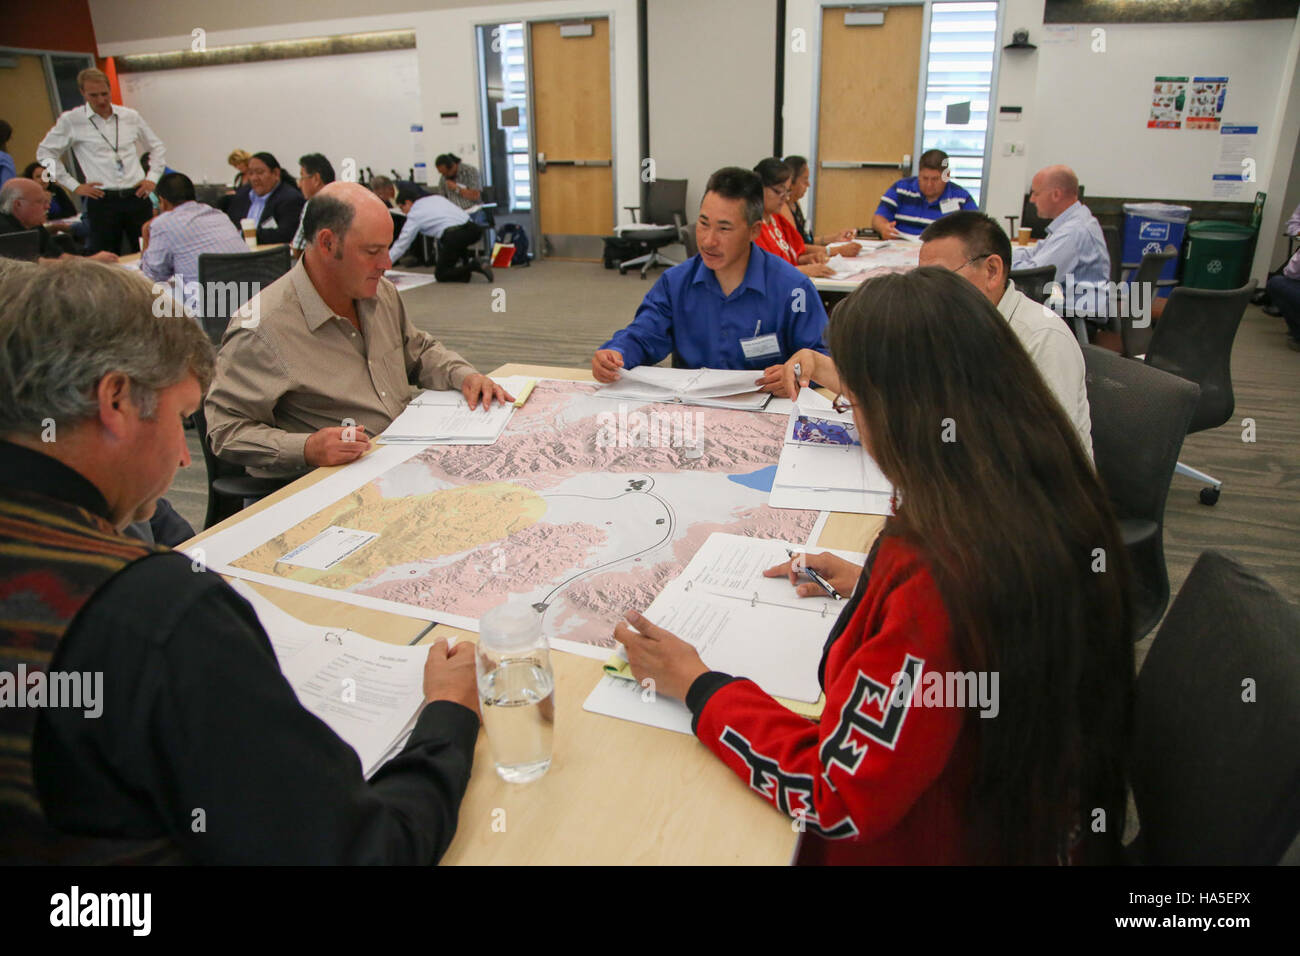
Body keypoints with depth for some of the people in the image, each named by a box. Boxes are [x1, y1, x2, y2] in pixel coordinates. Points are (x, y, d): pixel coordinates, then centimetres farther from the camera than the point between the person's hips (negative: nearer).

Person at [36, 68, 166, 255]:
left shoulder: (131, 117, 9)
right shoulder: (71, 121, 2)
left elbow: (157, 148, 20)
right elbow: (45, 153, 8)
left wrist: (153, 178, 7)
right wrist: (73, 186, 1)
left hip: (137, 196, 2)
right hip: (102, 200, -2)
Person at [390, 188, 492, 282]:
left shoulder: (414, 214, 9)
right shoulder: (436, 198, 27)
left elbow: (401, 245, 12)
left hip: (454, 236, -7)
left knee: (440, 275, 7)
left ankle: (473, 266, -16)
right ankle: (468, 259, 14)